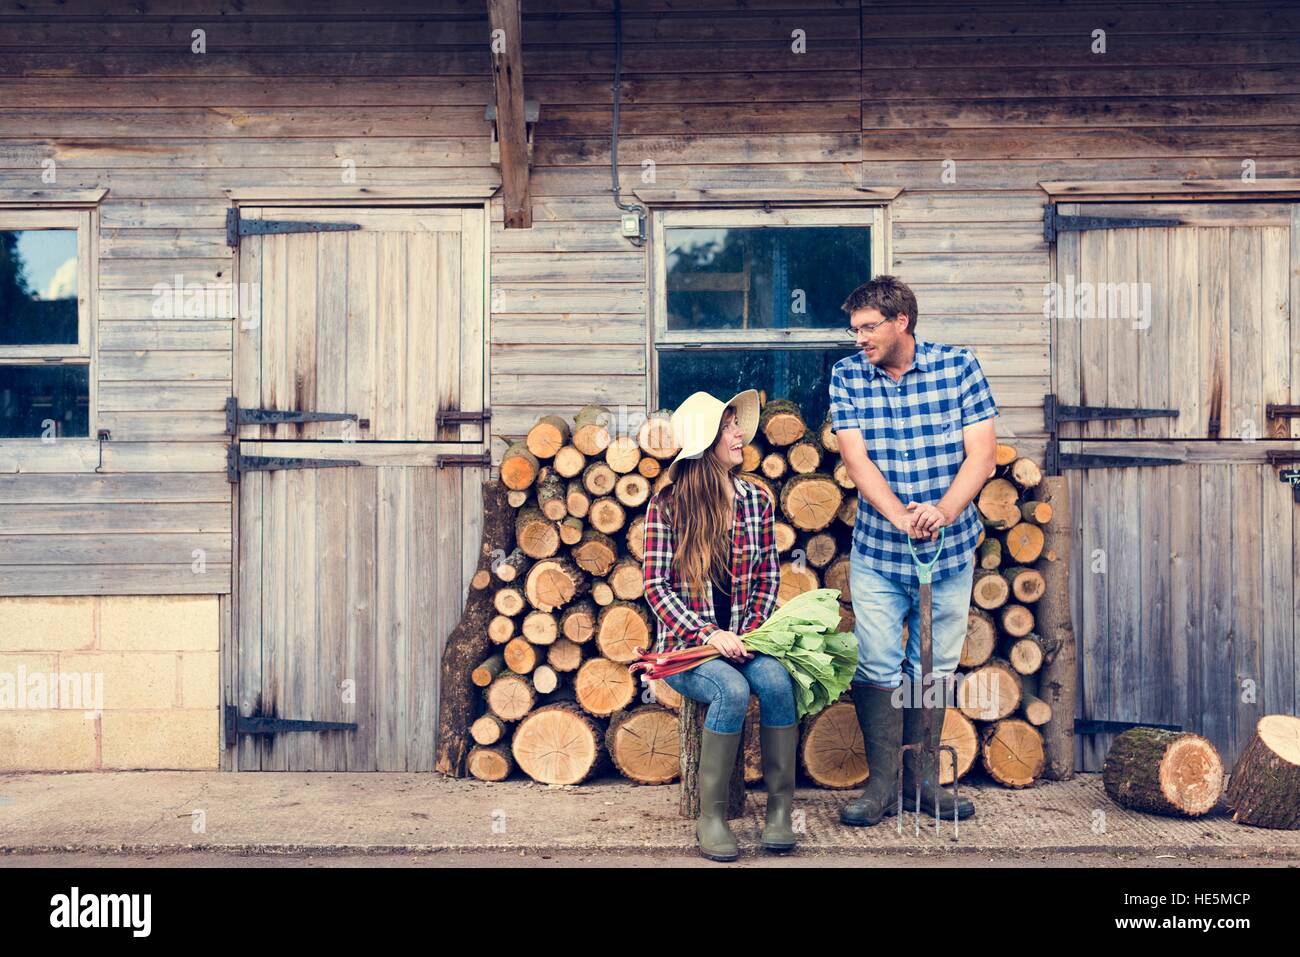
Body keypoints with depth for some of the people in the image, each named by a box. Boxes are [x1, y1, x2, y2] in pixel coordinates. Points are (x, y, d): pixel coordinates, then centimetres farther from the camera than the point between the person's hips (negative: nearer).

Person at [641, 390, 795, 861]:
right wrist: (708, 634, -17)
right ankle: (711, 816, -19)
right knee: (733, 690, -33)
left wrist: (752, 631, -7)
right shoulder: (667, 504, -4)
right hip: (686, 643, -3)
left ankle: (780, 807, -18)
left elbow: (768, 577, 10)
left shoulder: (757, 499, 7)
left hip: (741, 639, 3)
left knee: (776, 680, -30)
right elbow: (656, 586, -6)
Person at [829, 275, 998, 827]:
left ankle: (921, 779, 21)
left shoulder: (958, 367, -4)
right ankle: (882, 783, 10)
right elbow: (857, 459, -10)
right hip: (877, 552, 0)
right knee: (878, 666, -1)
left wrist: (943, 511, -25)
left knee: (935, 666, 9)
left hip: (951, 549, 0)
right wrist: (902, 517, -25)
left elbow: (981, 453, -9)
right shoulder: (847, 377, -2)